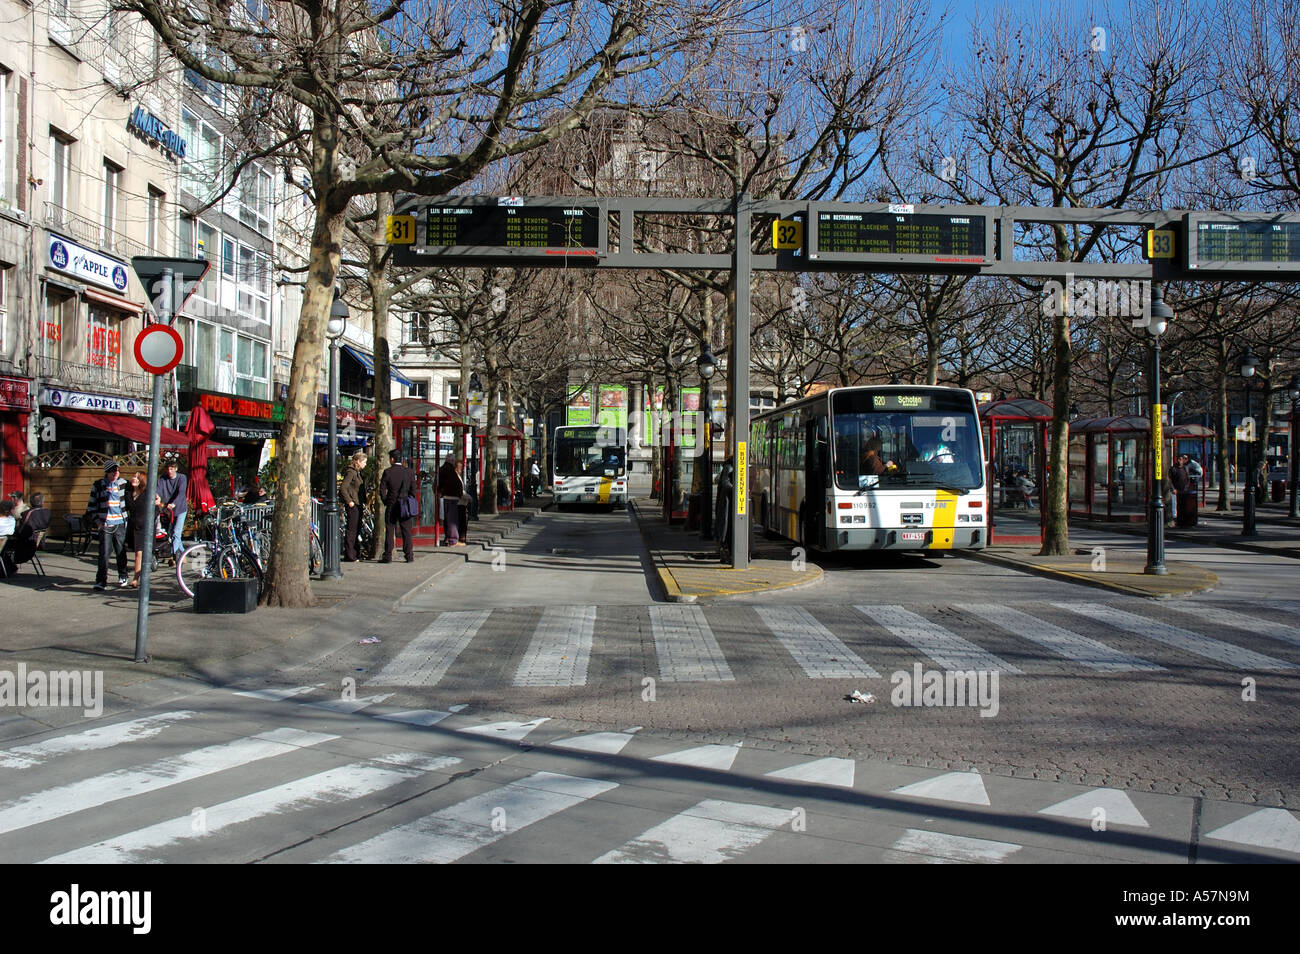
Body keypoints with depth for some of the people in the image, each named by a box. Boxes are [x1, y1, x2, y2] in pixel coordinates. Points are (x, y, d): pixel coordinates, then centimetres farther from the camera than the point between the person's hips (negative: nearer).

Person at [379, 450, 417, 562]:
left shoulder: (387, 472, -7)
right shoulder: (409, 472, 0)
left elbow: (382, 490, -6)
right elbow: (413, 490, 1)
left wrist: (386, 502, 8)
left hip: (391, 506, -2)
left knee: (389, 531, 3)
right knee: (406, 531, 7)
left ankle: (388, 556, 2)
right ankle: (409, 556, 7)